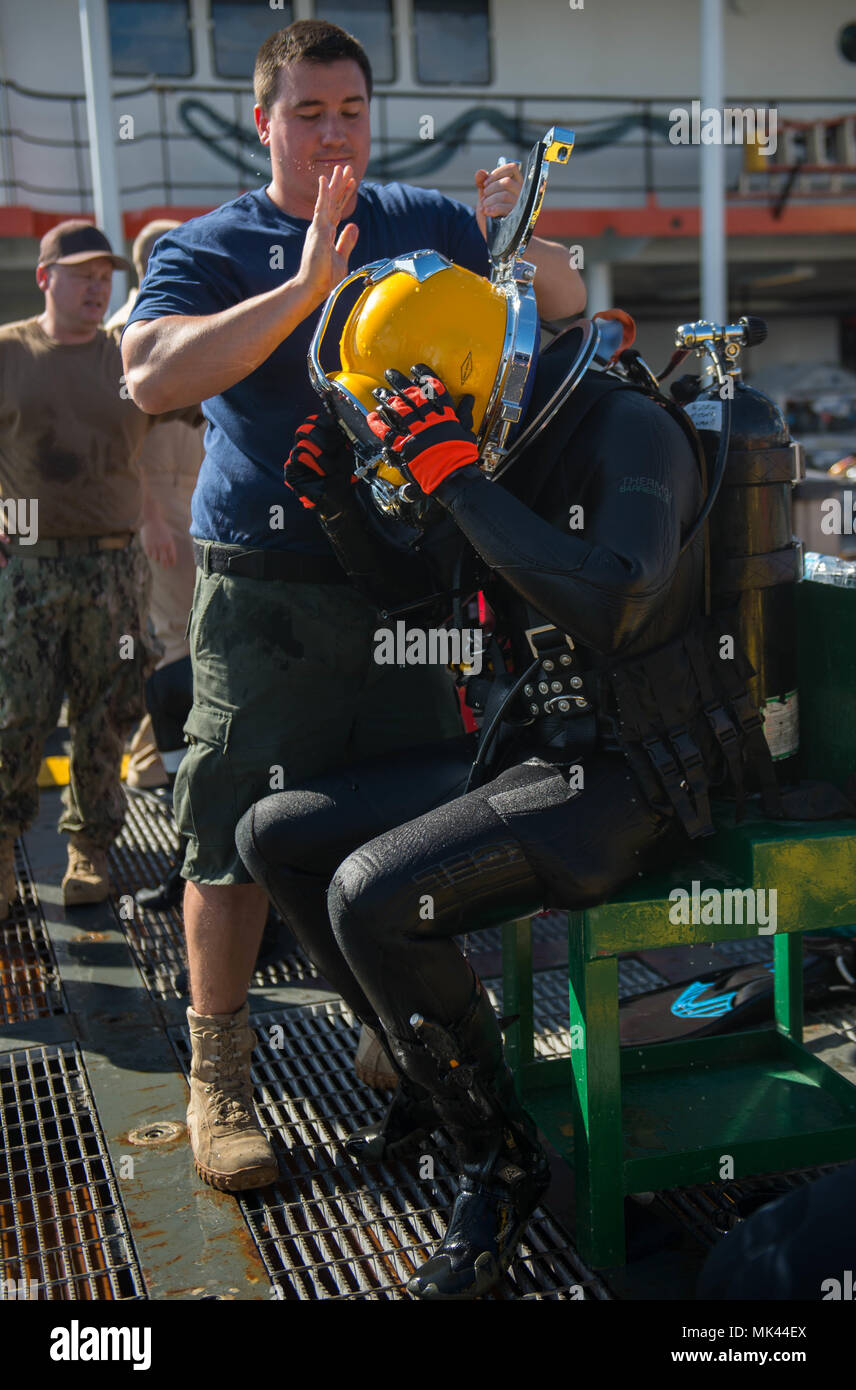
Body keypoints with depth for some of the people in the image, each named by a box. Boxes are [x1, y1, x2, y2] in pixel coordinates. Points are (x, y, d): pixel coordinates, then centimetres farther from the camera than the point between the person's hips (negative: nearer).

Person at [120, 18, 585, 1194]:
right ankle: (217, 1082, 13)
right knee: (237, 834, -2)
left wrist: (518, 248, -6)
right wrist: (307, 283, -23)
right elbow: (153, 378, -17)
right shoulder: (208, 248, 2)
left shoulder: (429, 224, 12)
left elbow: (570, 311, 17)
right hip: (268, 588, -3)